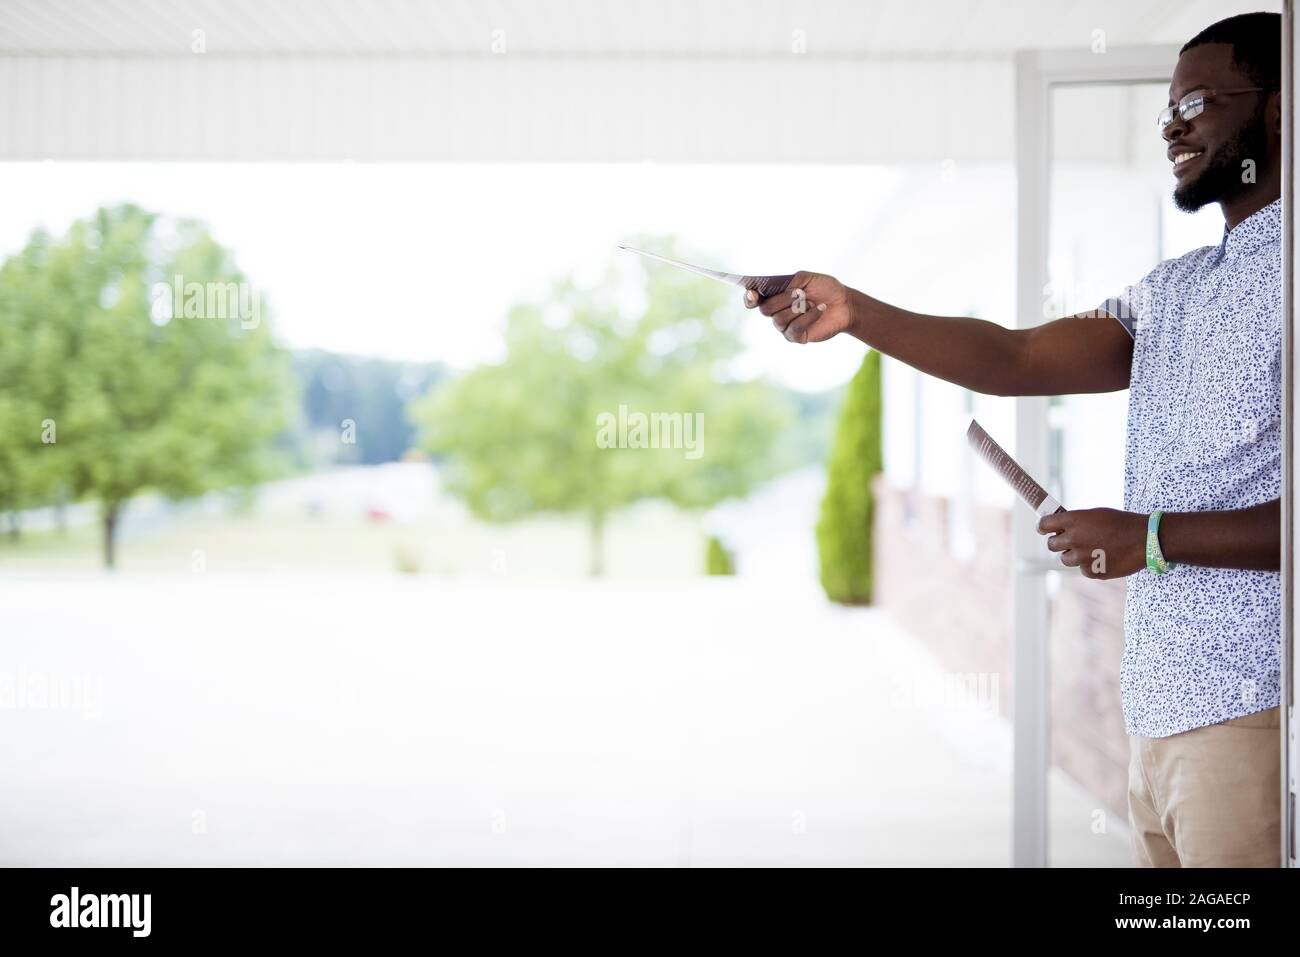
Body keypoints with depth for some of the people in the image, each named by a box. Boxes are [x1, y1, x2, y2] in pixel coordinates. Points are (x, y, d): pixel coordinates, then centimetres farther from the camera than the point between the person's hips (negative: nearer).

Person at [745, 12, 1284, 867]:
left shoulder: (1282, 274, -10)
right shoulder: (1175, 288, 17)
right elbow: (1018, 360, 6)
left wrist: (1153, 538, -16)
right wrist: (852, 312, -5)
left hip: (1252, 709, -7)